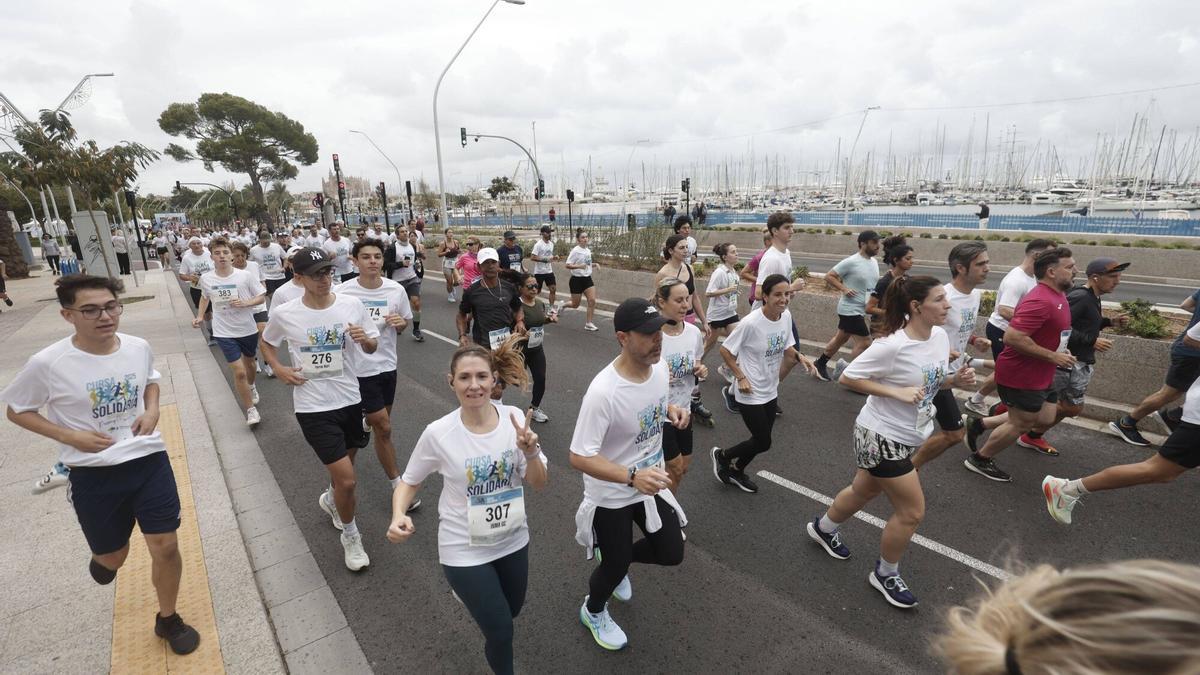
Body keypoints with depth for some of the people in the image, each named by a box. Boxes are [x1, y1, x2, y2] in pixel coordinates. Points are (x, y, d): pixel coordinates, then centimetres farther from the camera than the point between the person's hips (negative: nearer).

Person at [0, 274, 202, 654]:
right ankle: (104, 556, 56)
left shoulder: (139, 347, -7)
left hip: (149, 461, 2)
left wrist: (152, 410, -4)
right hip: (93, 476, -1)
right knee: (112, 559, 15)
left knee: (165, 546, 4)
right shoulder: (48, 364, -16)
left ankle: (167, 619, 29)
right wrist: (70, 436, -13)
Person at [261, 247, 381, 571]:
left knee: (344, 464, 23)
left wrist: (364, 339, -20)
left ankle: (330, 499, 57)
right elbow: (266, 342, 12)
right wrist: (278, 369, -4)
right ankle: (351, 536, 20)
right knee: (347, 480, -7)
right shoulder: (284, 314, -10)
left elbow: (373, 346, 3)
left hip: (350, 399, 3)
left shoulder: (352, 305, -8)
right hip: (313, 407, -3)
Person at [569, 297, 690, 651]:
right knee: (616, 565, 15)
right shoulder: (603, 391, -35)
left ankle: (616, 560, 47)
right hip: (611, 494, -6)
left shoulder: (660, 367, -12)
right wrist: (632, 477, -41)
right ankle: (593, 612, 50)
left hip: (650, 482, 6)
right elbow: (579, 458, -30)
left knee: (672, 553, 16)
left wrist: (671, 410, -12)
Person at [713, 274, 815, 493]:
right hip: (751, 394, -7)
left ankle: (736, 471, 41)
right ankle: (722, 456, 25)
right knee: (763, 443, 0)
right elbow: (725, 351, -15)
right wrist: (741, 377, -18)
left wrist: (799, 356, -10)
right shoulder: (750, 323, -25)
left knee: (761, 440, 17)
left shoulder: (786, 316, -5)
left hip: (771, 391, 7)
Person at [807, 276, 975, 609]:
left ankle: (823, 528, 51)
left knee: (864, 491, 25)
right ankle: (886, 575, 26)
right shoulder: (892, 345, -28)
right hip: (881, 436, -8)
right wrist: (896, 392, -27)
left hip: (906, 437, 8)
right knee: (912, 512, 0)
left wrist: (955, 380, -9)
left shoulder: (940, 337, -3)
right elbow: (847, 377, -21)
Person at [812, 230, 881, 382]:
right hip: (851, 309, -9)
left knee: (840, 339, 18)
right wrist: (843, 289, -21)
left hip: (861, 309, 9)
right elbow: (828, 276, -13)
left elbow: (874, 284, 21)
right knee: (865, 343, -8)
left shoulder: (874, 262, 8)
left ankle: (820, 364, 32)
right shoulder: (851, 262, -17)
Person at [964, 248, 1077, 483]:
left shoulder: (1058, 296, 9)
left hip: (1040, 376, 10)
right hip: (1021, 377, -10)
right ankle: (980, 459, 19)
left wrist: (1059, 352, 10)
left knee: (1045, 421, 15)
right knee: (1021, 424, 3)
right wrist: (1053, 357, -24)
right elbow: (1012, 337, -33)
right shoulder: (1041, 300, -24)